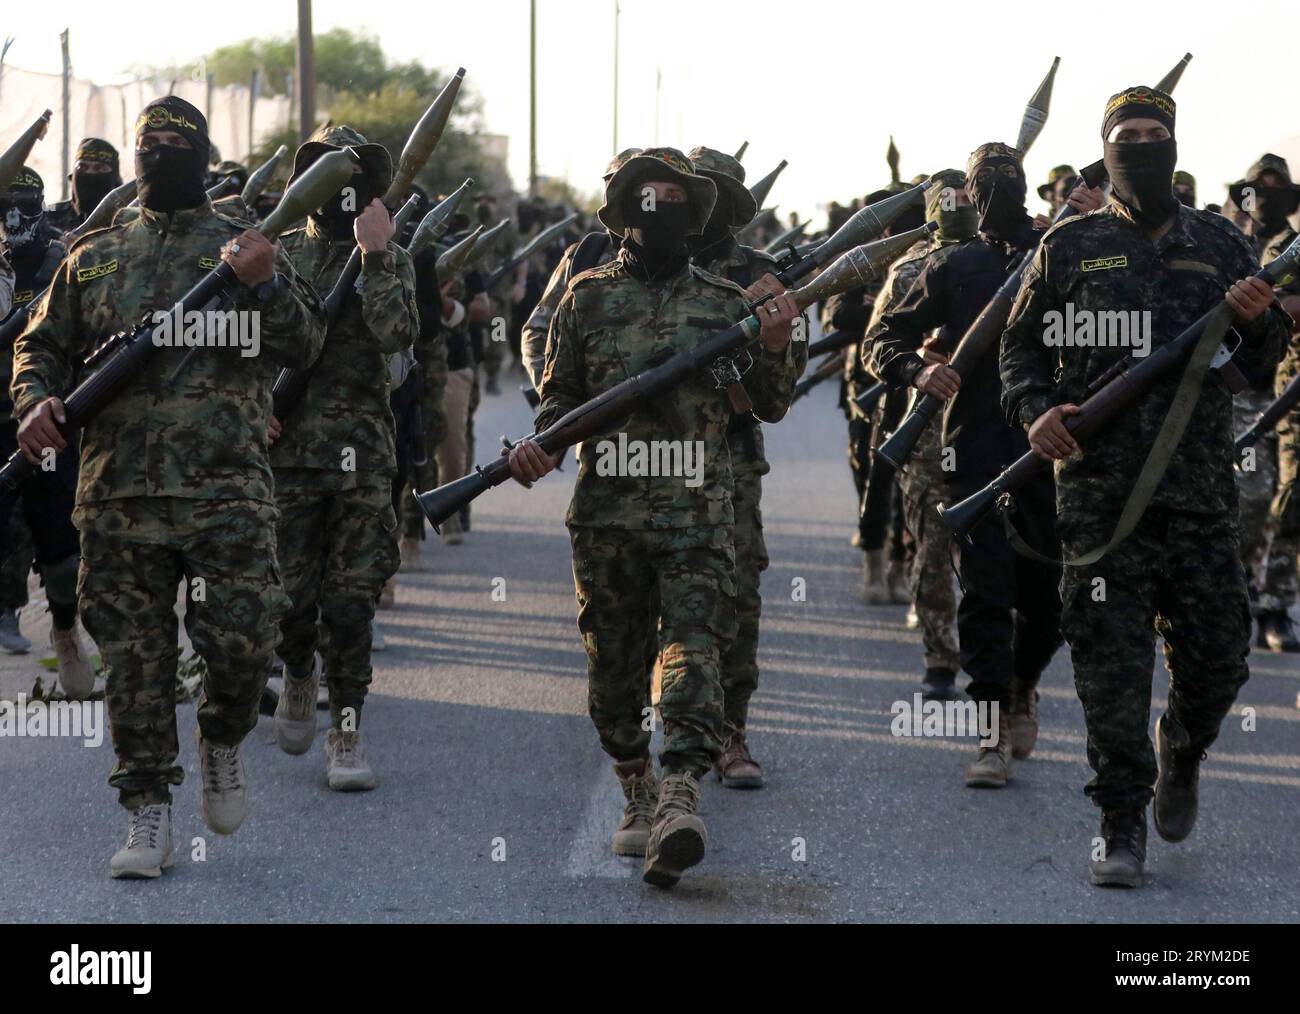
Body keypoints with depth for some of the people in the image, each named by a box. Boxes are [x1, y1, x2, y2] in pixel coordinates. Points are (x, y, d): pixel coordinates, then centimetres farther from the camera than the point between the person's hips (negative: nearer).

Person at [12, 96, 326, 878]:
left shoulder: (247, 248, 7)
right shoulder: (94, 260, 15)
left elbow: (305, 346, 0)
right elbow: (42, 345, 19)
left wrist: (263, 284, -18)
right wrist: (36, 402, -2)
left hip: (227, 489, -2)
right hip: (119, 490, 2)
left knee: (242, 641, -10)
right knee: (134, 659, 3)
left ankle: (224, 740, 22)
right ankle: (149, 818, 11)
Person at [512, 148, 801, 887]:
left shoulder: (726, 303, 9)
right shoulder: (589, 298, 8)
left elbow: (770, 407, 11)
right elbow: (561, 395, 14)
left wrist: (776, 348, -7)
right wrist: (541, 444, -6)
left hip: (699, 512, -1)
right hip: (607, 509, 1)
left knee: (695, 648, -16)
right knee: (613, 661, 7)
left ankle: (681, 793, -28)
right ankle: (639, 797, 22)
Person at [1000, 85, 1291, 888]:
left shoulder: (1222, 247, 12)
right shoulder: (1070, 248, 8)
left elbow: (1262, 365, 14)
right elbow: (1022, 345, 12)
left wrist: (1258, 321, -9)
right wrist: (1035, 412, -7)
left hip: (1201, 487, 2)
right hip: (1099, 484, -2)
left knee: (1218, 655, 3)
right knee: (1111, 663, -3)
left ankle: (1181, 756, 34)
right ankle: (1123, 826, 6)